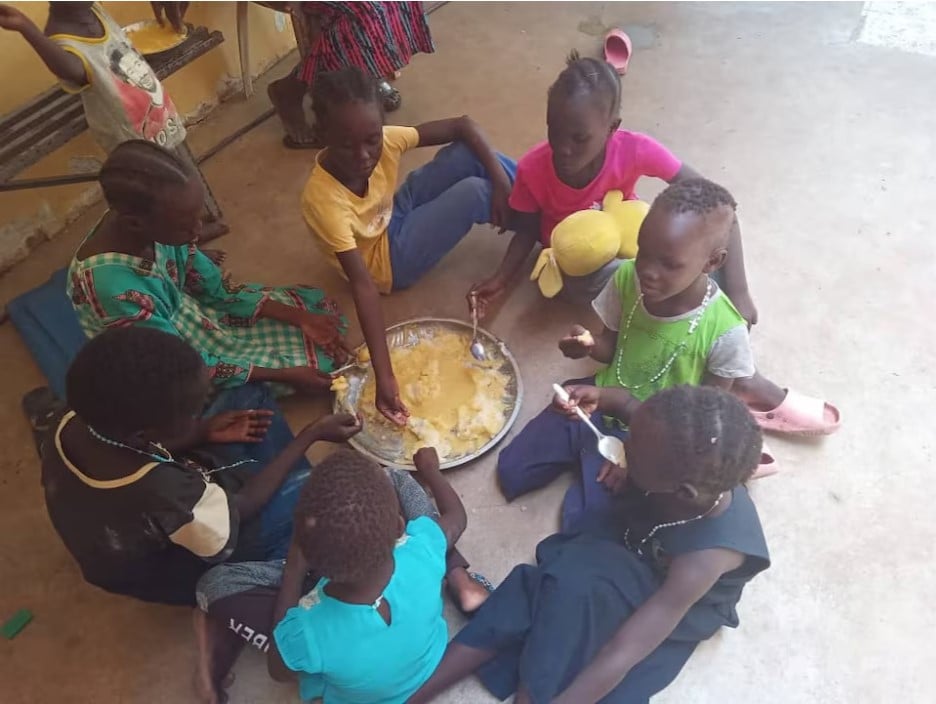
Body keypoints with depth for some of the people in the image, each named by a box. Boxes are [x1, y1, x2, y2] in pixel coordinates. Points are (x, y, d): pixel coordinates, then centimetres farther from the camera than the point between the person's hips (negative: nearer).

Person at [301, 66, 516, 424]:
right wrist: (384, 376, -47)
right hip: (388, 258, -5)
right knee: (473, 193, -22)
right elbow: (364, 285, -42)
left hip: (395, 214, 6)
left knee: (472, 151, -14)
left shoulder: (382, 140, -24)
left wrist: (501, 181, -28)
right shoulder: (322, 199, -37)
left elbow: (462, 126, -14)